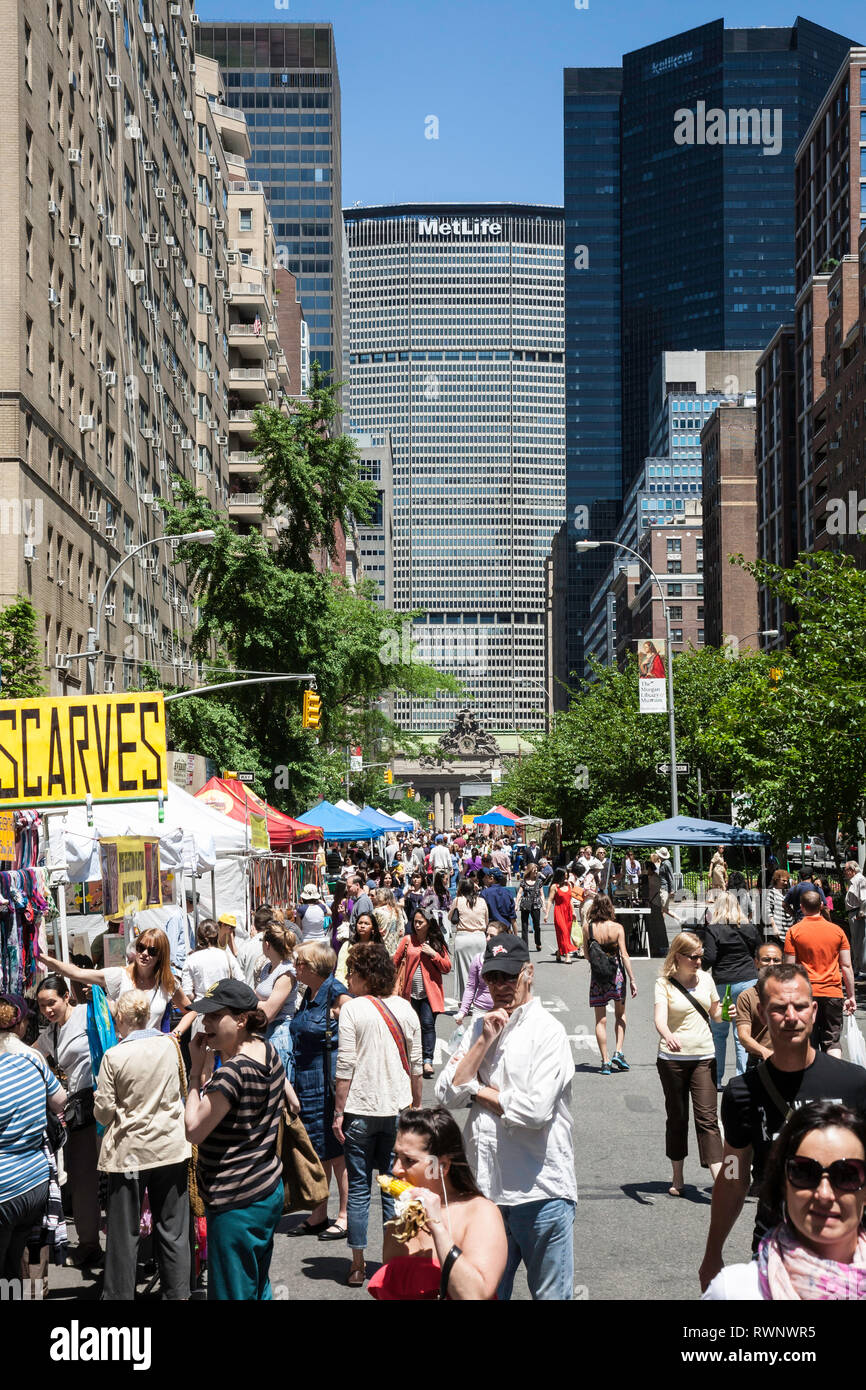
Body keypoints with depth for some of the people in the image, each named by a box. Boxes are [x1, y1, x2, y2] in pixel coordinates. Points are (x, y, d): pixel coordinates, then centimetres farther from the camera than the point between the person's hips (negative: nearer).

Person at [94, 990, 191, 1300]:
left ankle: (119, 1295, 15)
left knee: (124, 1233, 8)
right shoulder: (170, 1046, -3)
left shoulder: (114, 1056, -13)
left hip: (129, 1153, -3)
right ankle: (177, 1292, 17)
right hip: (171, 1148, 3)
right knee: (173, 1231, 11)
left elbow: (103, 1112, -10)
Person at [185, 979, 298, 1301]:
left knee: (232, 1294, 1)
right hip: (269, 1190, 9)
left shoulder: (233, 1071, -25)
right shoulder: (268, 1051, 2)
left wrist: (197, 1067, -17)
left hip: (236, 1205, -9)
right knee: (258, 1290, 21)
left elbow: (194, 1130, -21)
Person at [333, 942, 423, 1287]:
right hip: (398, 1108, 3)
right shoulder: (405, 1009, 4)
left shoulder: (352, 1009, -8)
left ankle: (358, 1265, 9)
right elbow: (415, 1066, 8)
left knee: (358, 1187, 5)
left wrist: (339, 1111, -4)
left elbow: (345, 1067, -10)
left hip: (360, 1110, -3)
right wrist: (416, 1106, 18)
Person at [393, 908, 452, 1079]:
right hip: (411, 992, 2)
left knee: (428, 1024, -12)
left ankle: (428, 1061, -14)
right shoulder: (408, 940, 5)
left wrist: (433, 954, -11)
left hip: (429, 992, -2)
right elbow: (395, 962, 12)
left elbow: (447, 968, 0)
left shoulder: (437, 943, 4)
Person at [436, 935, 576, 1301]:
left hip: (540, 1189, -5)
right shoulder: (478, 1029, 10)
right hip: (486, 1187, 6)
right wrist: (484, 1040, -8)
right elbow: (447, 1095, -1)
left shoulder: (547, 1030, -8)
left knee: (551, 1293, 5)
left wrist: (478, 1091, -5)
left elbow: (535, 1110, -19)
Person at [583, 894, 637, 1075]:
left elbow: (587, 955, 2)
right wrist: (632, 979, -6)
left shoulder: (588, 928, -6)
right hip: (616, 973, 0)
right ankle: (619, 1052, 5)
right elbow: (624, 955, -9)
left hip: (597, 975, 0)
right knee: (620, 1015, 19)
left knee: (601, 1020, 7)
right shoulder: (617, 928, -8)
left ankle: (605, 1061, 5)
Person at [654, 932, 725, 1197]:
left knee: (707, 1117, -6)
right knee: (677, 1117, 8)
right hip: (673, 1058, -2)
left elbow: (715, 1011, 18)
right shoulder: (664, 984, -6)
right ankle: (677, 1179, 20)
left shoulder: (705, 978, 6)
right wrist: (668, 1036, -41)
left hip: (704, 1057, 2)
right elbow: (660, 1017, -20)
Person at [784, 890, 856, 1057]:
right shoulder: (837, 930, 3)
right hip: (833, 993, 1)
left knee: (810, 1044, 9)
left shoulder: (794, 931, -3)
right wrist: (851, 996, 10)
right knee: (832, 1042, 6)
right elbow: (846, 966, 3)